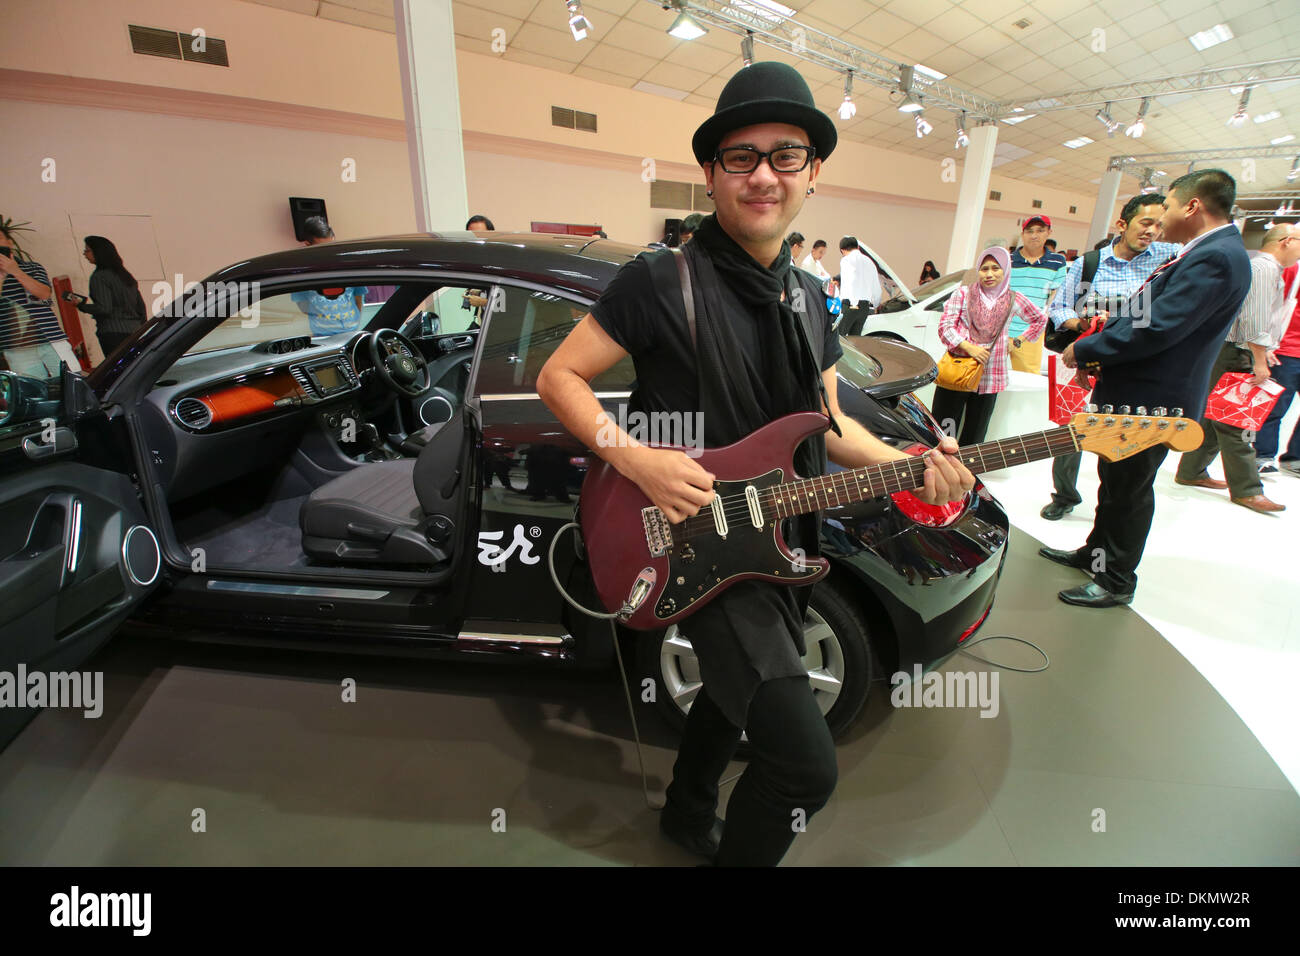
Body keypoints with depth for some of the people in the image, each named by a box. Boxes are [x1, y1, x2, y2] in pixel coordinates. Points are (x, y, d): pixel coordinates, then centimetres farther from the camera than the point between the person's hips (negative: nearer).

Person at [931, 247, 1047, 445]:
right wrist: (969, 347, -17)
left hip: (990, 378, 3)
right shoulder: (963, 294, 4)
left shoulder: (1014, 300, 11)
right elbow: (945, 326, -5)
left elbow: (1040, 319, 28)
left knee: (974, 438, 7)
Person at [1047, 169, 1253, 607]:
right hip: (1132, 394, 10)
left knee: (1128, 492, 2)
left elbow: (1155, 329, -26)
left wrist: (1085, 350, -17)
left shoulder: (1216, 258, -19)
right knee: (1114, 481, 20)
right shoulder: (1208, 252, 14)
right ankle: (1097, 552, 37)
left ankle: (1115, 582, 16)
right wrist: (1095, 348, 4)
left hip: (1149, 402, -10)